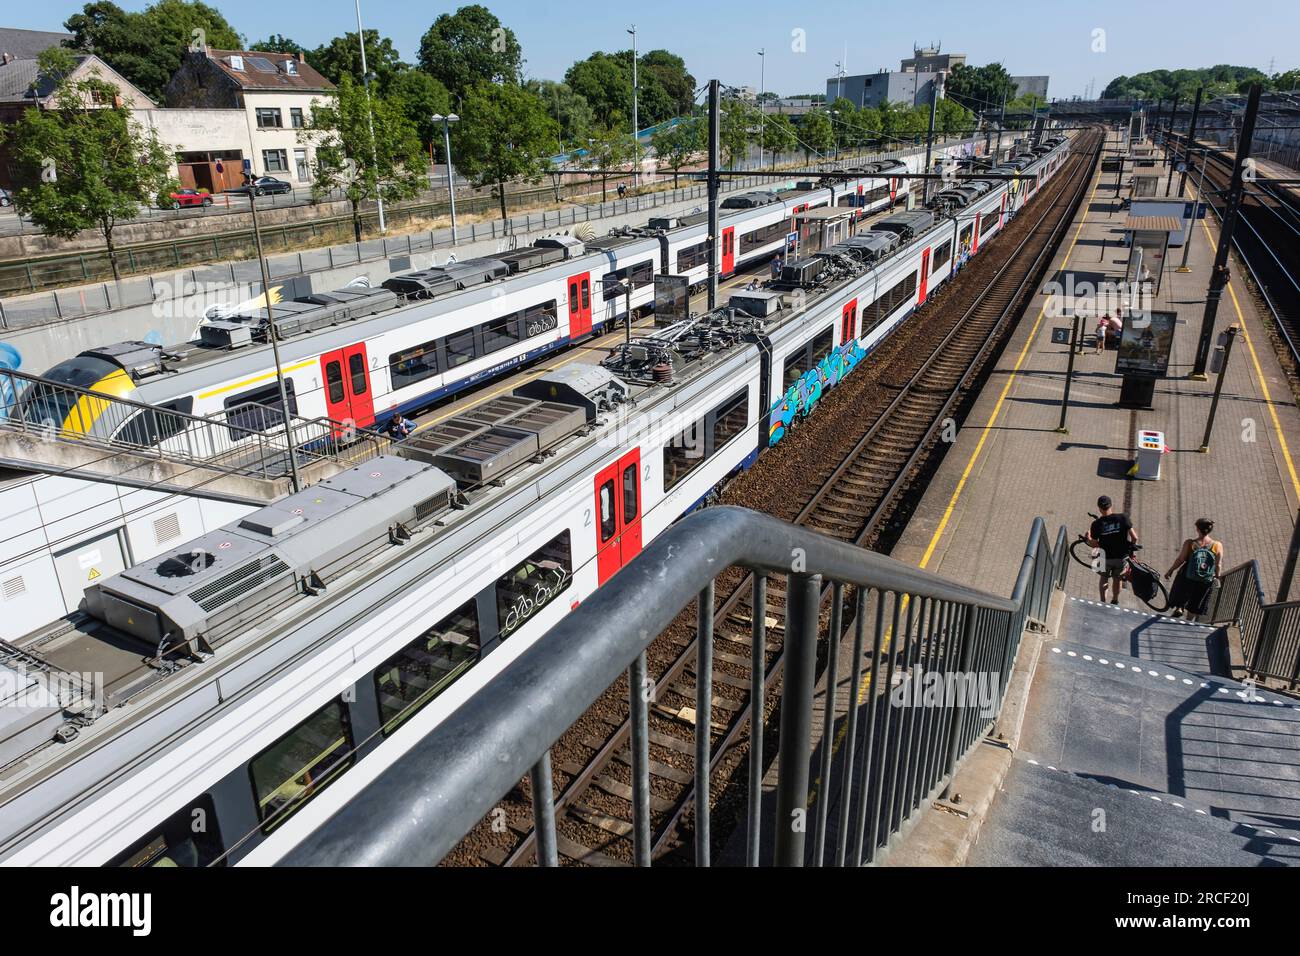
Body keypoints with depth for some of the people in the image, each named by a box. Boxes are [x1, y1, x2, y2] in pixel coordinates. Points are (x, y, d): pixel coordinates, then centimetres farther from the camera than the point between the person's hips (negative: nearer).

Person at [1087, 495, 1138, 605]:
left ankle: (1103, 601, 28)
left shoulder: (1097, 524, -12)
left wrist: (1088, 537, 11)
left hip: (1106, 557, -1)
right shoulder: (1122, 517, -11)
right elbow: (1134, 537, -13)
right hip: (1122, 556, 1)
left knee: (1104, 577, 25)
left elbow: (1094, 544, -9)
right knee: (1117, 578, 25)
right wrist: (1131, 548, 7)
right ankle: (1115, 601, 40)